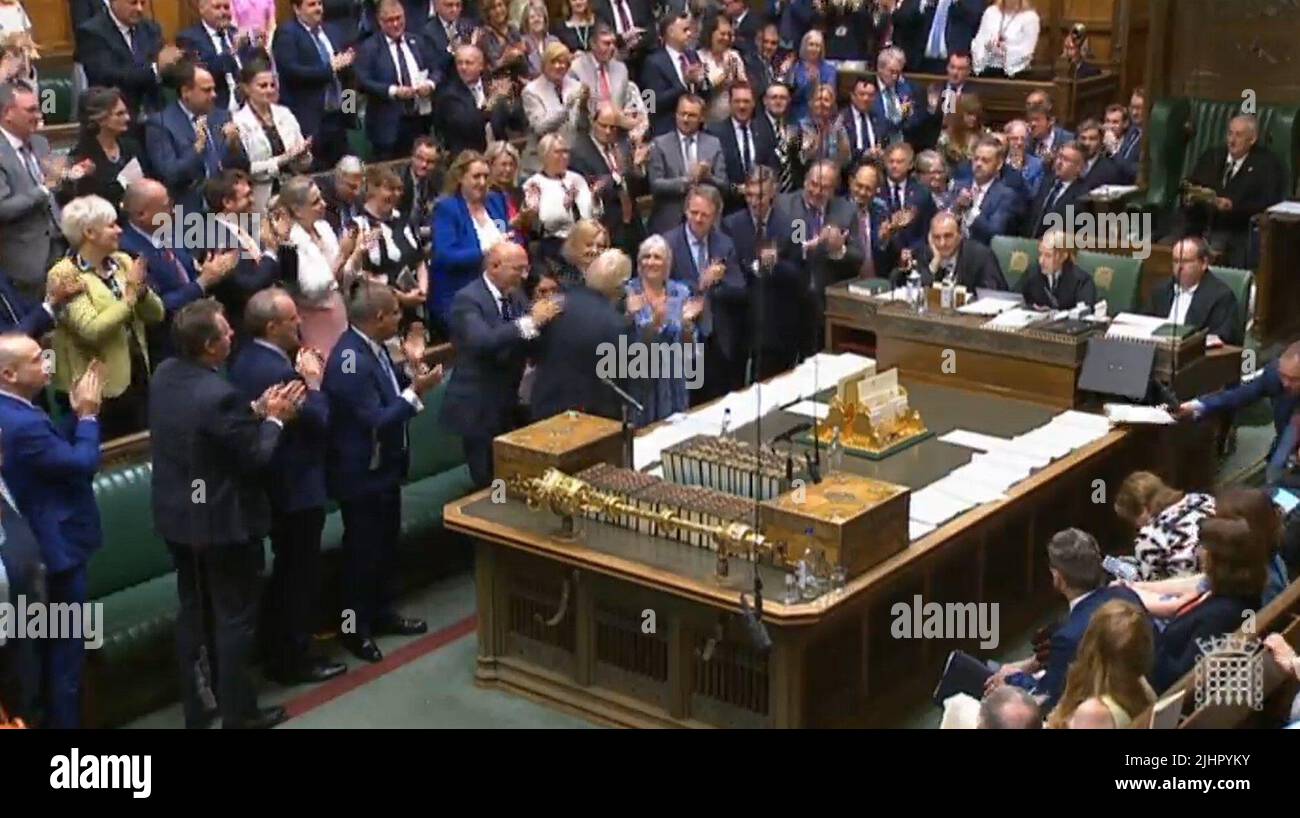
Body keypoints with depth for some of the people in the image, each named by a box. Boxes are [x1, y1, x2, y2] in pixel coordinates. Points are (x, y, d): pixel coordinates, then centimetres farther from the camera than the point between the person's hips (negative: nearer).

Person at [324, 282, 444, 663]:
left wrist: (410, 375, -4)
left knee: (385, 543, 22)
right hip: (361, 473, -10)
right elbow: (378, 421, -30)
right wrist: (415, 392, -26)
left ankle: (380, 613, 39)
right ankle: (355, 629, 24)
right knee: (362, 550, 7)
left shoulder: (370, 346, 0)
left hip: (383, 467, 10)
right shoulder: (351, 361, -30)